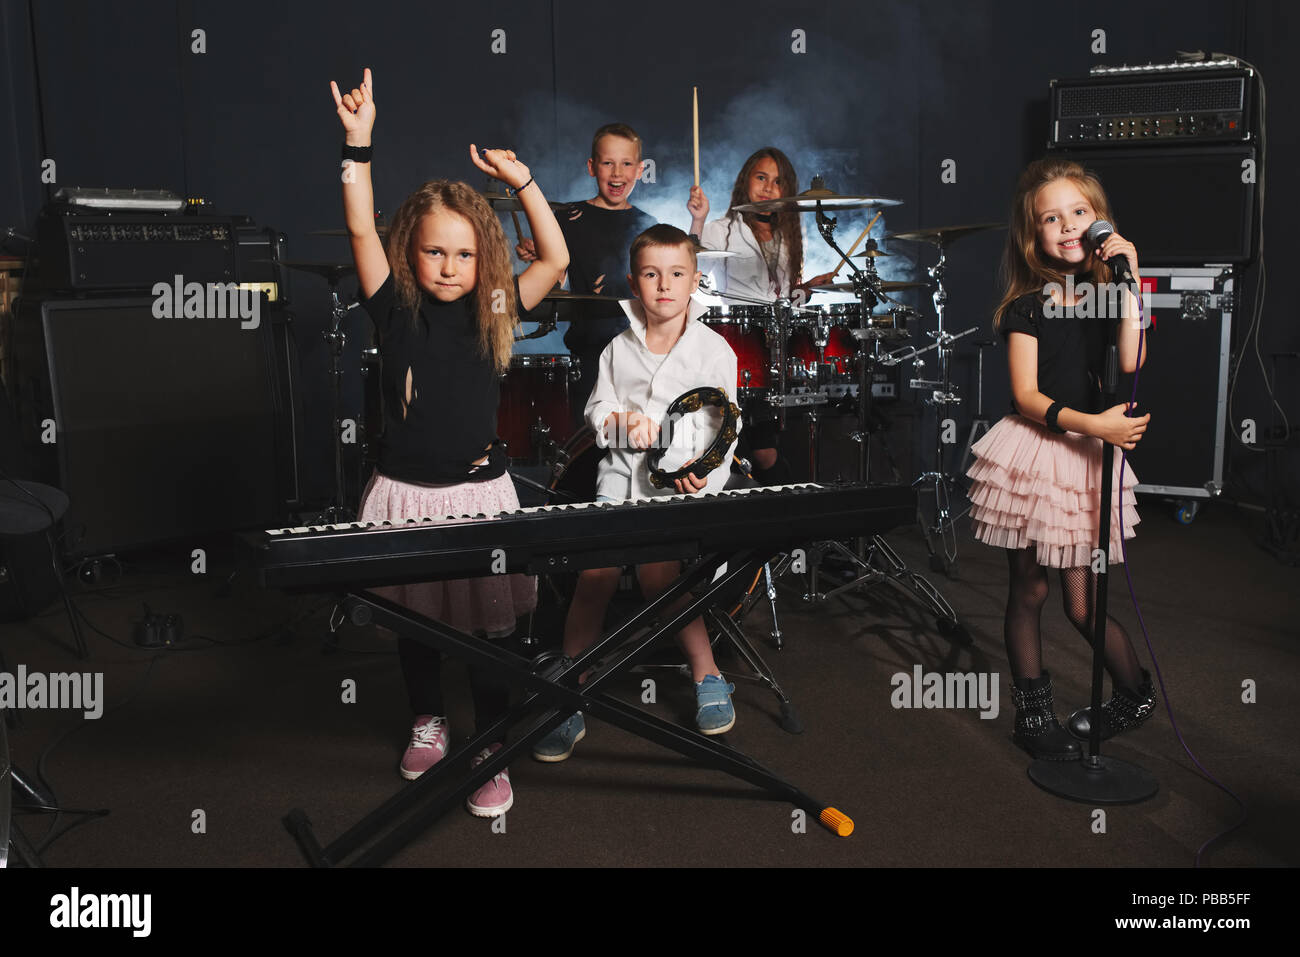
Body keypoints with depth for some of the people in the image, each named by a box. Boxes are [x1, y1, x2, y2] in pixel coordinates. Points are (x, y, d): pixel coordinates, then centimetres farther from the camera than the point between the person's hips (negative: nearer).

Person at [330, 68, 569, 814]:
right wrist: (359, 143, -21)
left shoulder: (494, 313, 0)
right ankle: (427, 723, 40)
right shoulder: (398, 311, -4)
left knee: (488, 622, 6)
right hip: (406, 492, 0)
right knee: (417, 621, 17)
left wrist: (522, 180, -12)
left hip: (480, 490, 0)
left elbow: (556, 259, -5)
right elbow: (361, 229, -13)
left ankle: (489, 751, 21)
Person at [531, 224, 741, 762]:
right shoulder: (619, 347, 12)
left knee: (657, 568, -23)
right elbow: (596, 408, 15)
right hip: (622, 474, 3)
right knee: (595, 572, -14)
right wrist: (621, 420, -7)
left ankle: (707, 678, -1)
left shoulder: (714, 350, 3)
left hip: (685, 481, -2)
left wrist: (705, 471, -18)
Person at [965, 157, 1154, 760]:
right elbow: (1026, 395, -11)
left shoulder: (1107, 294, 4)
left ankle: (1137, 692, 27)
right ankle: (1032, 711, 23)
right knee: (1028, 590, 7)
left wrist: (1129, 280, -16)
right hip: (1029, 451, -1)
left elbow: (1131, 362, -14)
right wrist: (1093, 423, -23)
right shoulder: (1027, 305, -4)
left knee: (1081, 603, 1)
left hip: (1084, 458, 1)